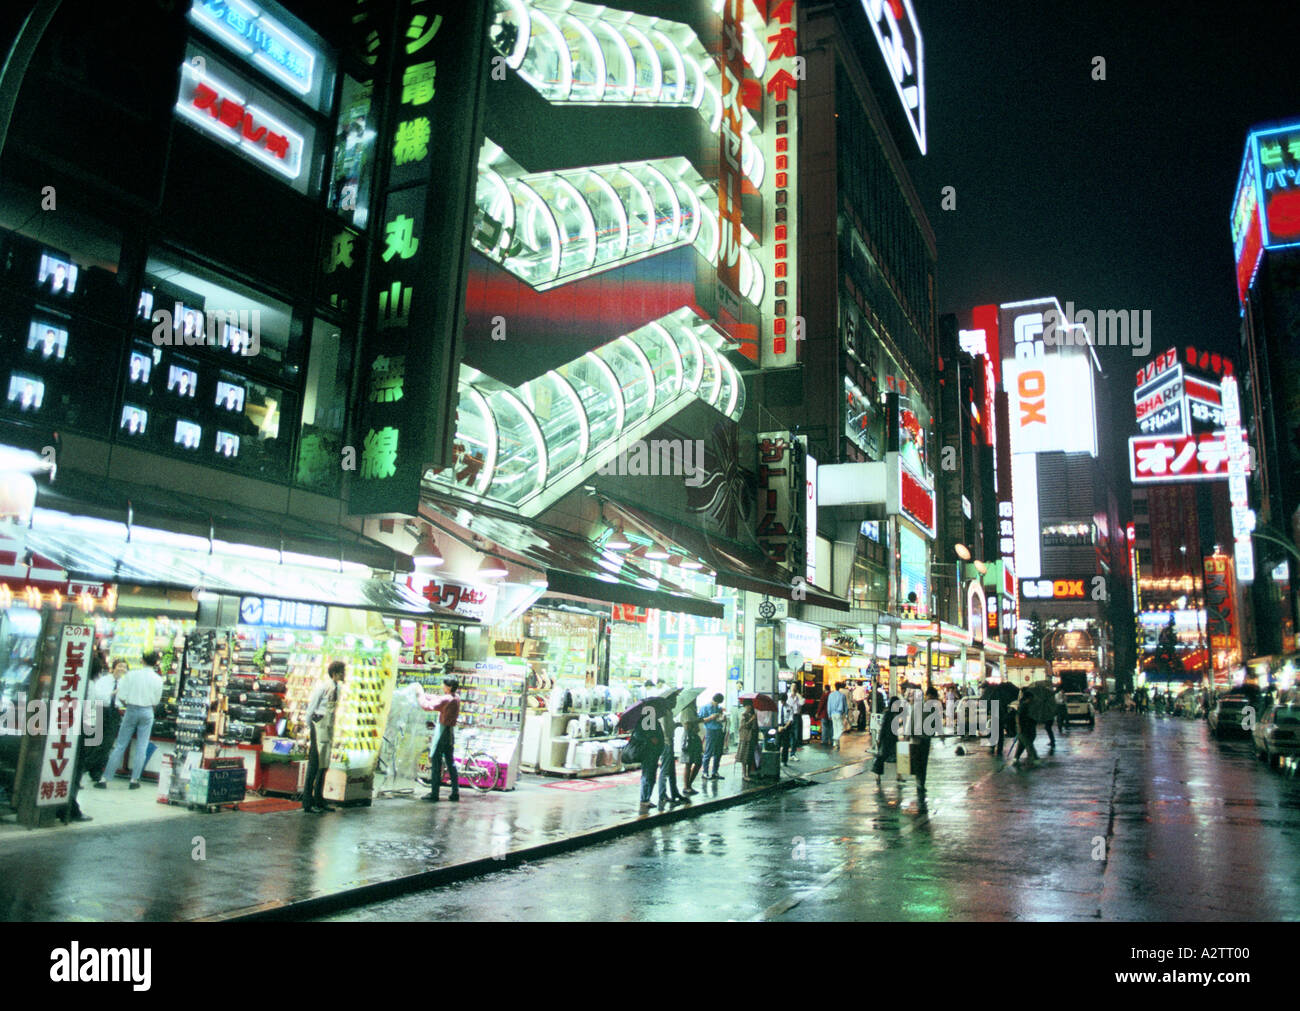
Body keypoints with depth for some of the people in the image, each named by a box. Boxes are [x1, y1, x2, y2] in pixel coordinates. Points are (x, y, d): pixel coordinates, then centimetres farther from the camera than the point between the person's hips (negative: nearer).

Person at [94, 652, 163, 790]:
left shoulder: (132, 674, -9)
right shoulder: (158, 679, -6)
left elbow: (121, 697, -8)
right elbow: (156, 702, 0)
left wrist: (128, 705, 11)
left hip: (131, 710, 0)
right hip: (147, 712, 0)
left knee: (120, 745, 7)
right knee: (141, 747, 7)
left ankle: (104, 779, 8)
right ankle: (134, 780, 8)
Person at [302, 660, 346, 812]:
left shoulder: (337, 688, 10)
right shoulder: (322, 686, -14)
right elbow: (311, 708, -10)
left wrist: (332, 734, 15)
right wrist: (309, 730, -9)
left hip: (329, 729, 8)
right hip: (319, 727, -8)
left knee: (324, 765, 12)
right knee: (314, 764, -5)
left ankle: (319, 800, 20)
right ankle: (308, 803, 1)